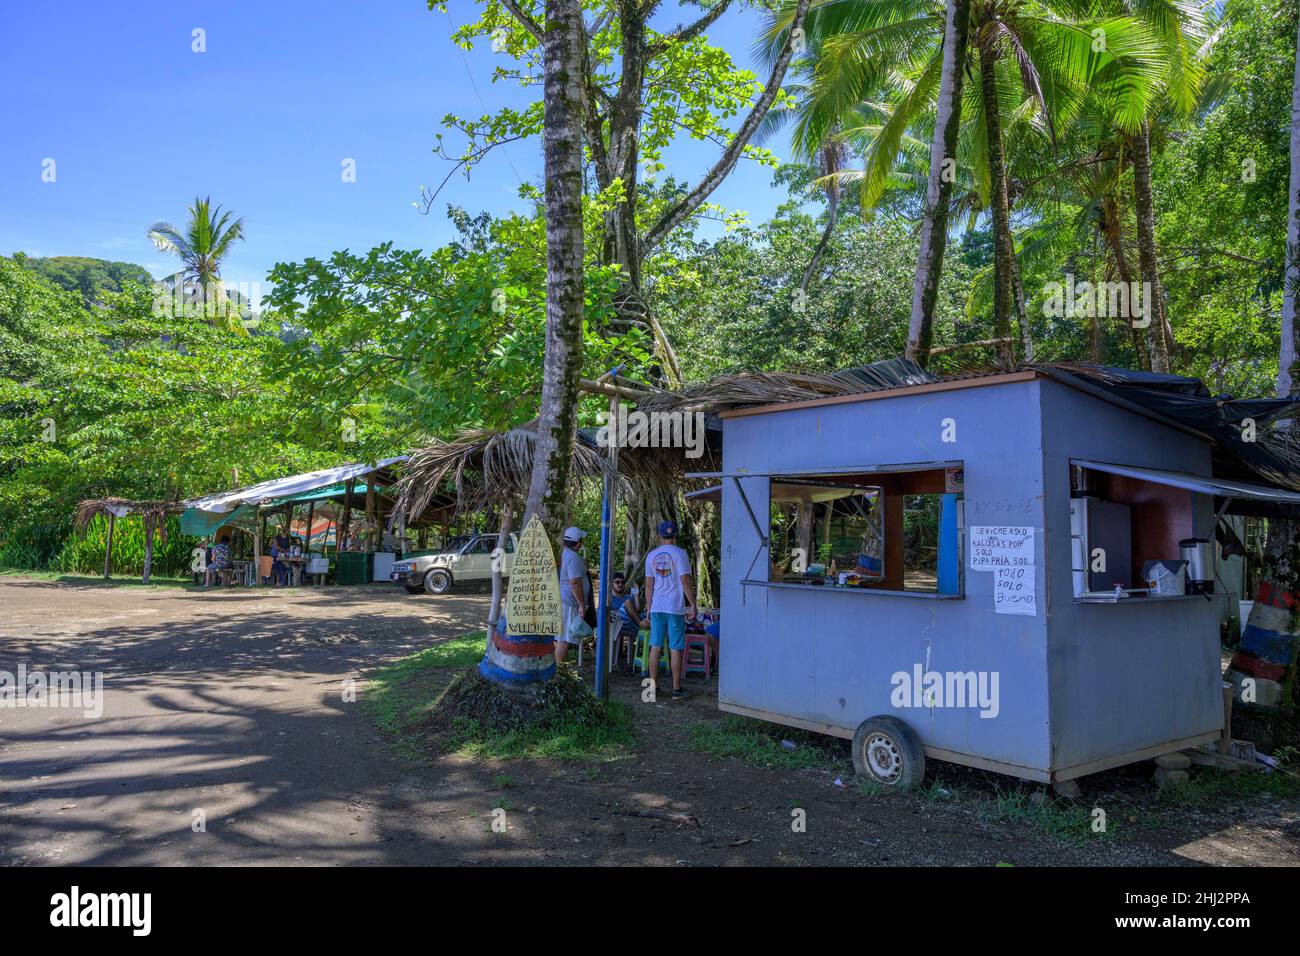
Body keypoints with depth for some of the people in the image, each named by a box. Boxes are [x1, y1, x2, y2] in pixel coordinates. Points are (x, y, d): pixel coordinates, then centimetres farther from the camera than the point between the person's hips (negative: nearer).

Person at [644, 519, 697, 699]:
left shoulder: (651, 555, 7)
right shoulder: (679, 553, -7)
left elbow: (648, 584, 10)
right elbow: (686, 581, -11)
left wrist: (648, 606, 18)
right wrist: (692, 604, -4)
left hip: (656, 608, 4)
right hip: (675, 608, -4)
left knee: (655, 647, 9)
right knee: (675, 649, 1)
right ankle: (677, 689, 6)